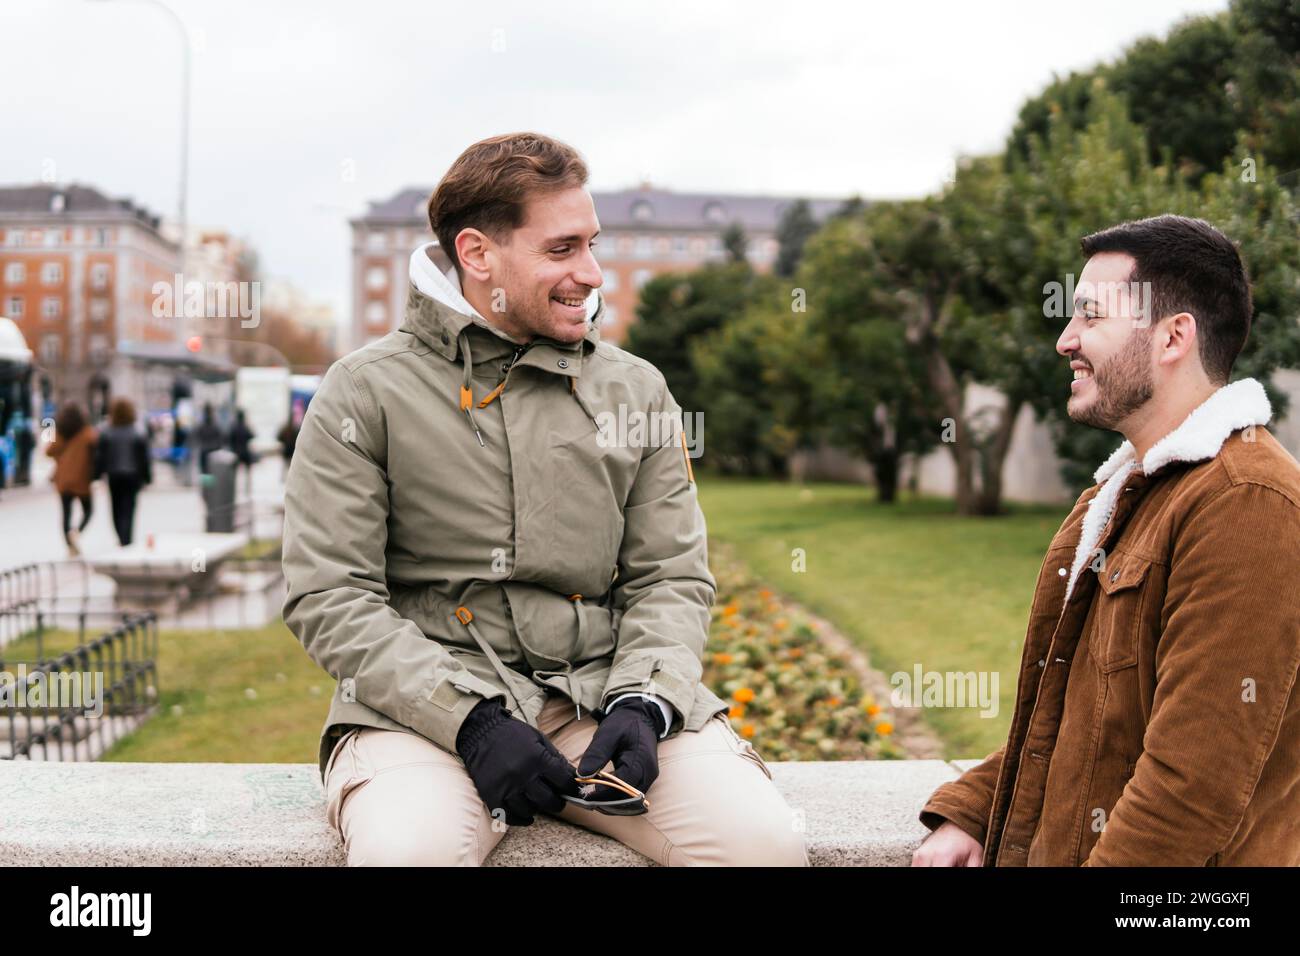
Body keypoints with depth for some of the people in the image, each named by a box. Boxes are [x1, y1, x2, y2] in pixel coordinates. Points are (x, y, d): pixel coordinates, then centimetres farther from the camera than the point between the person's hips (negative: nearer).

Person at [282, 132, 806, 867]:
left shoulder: (636, 389, 12)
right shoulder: (367, 391, 2)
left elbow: (672, 578, 11)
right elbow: (329, 597, -4)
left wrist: (643, 705, -10)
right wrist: (470, 720, -16)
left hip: (603, 688, 3)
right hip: (426, 699, -3)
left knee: (767, 840, -21)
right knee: (405, 848, -35)